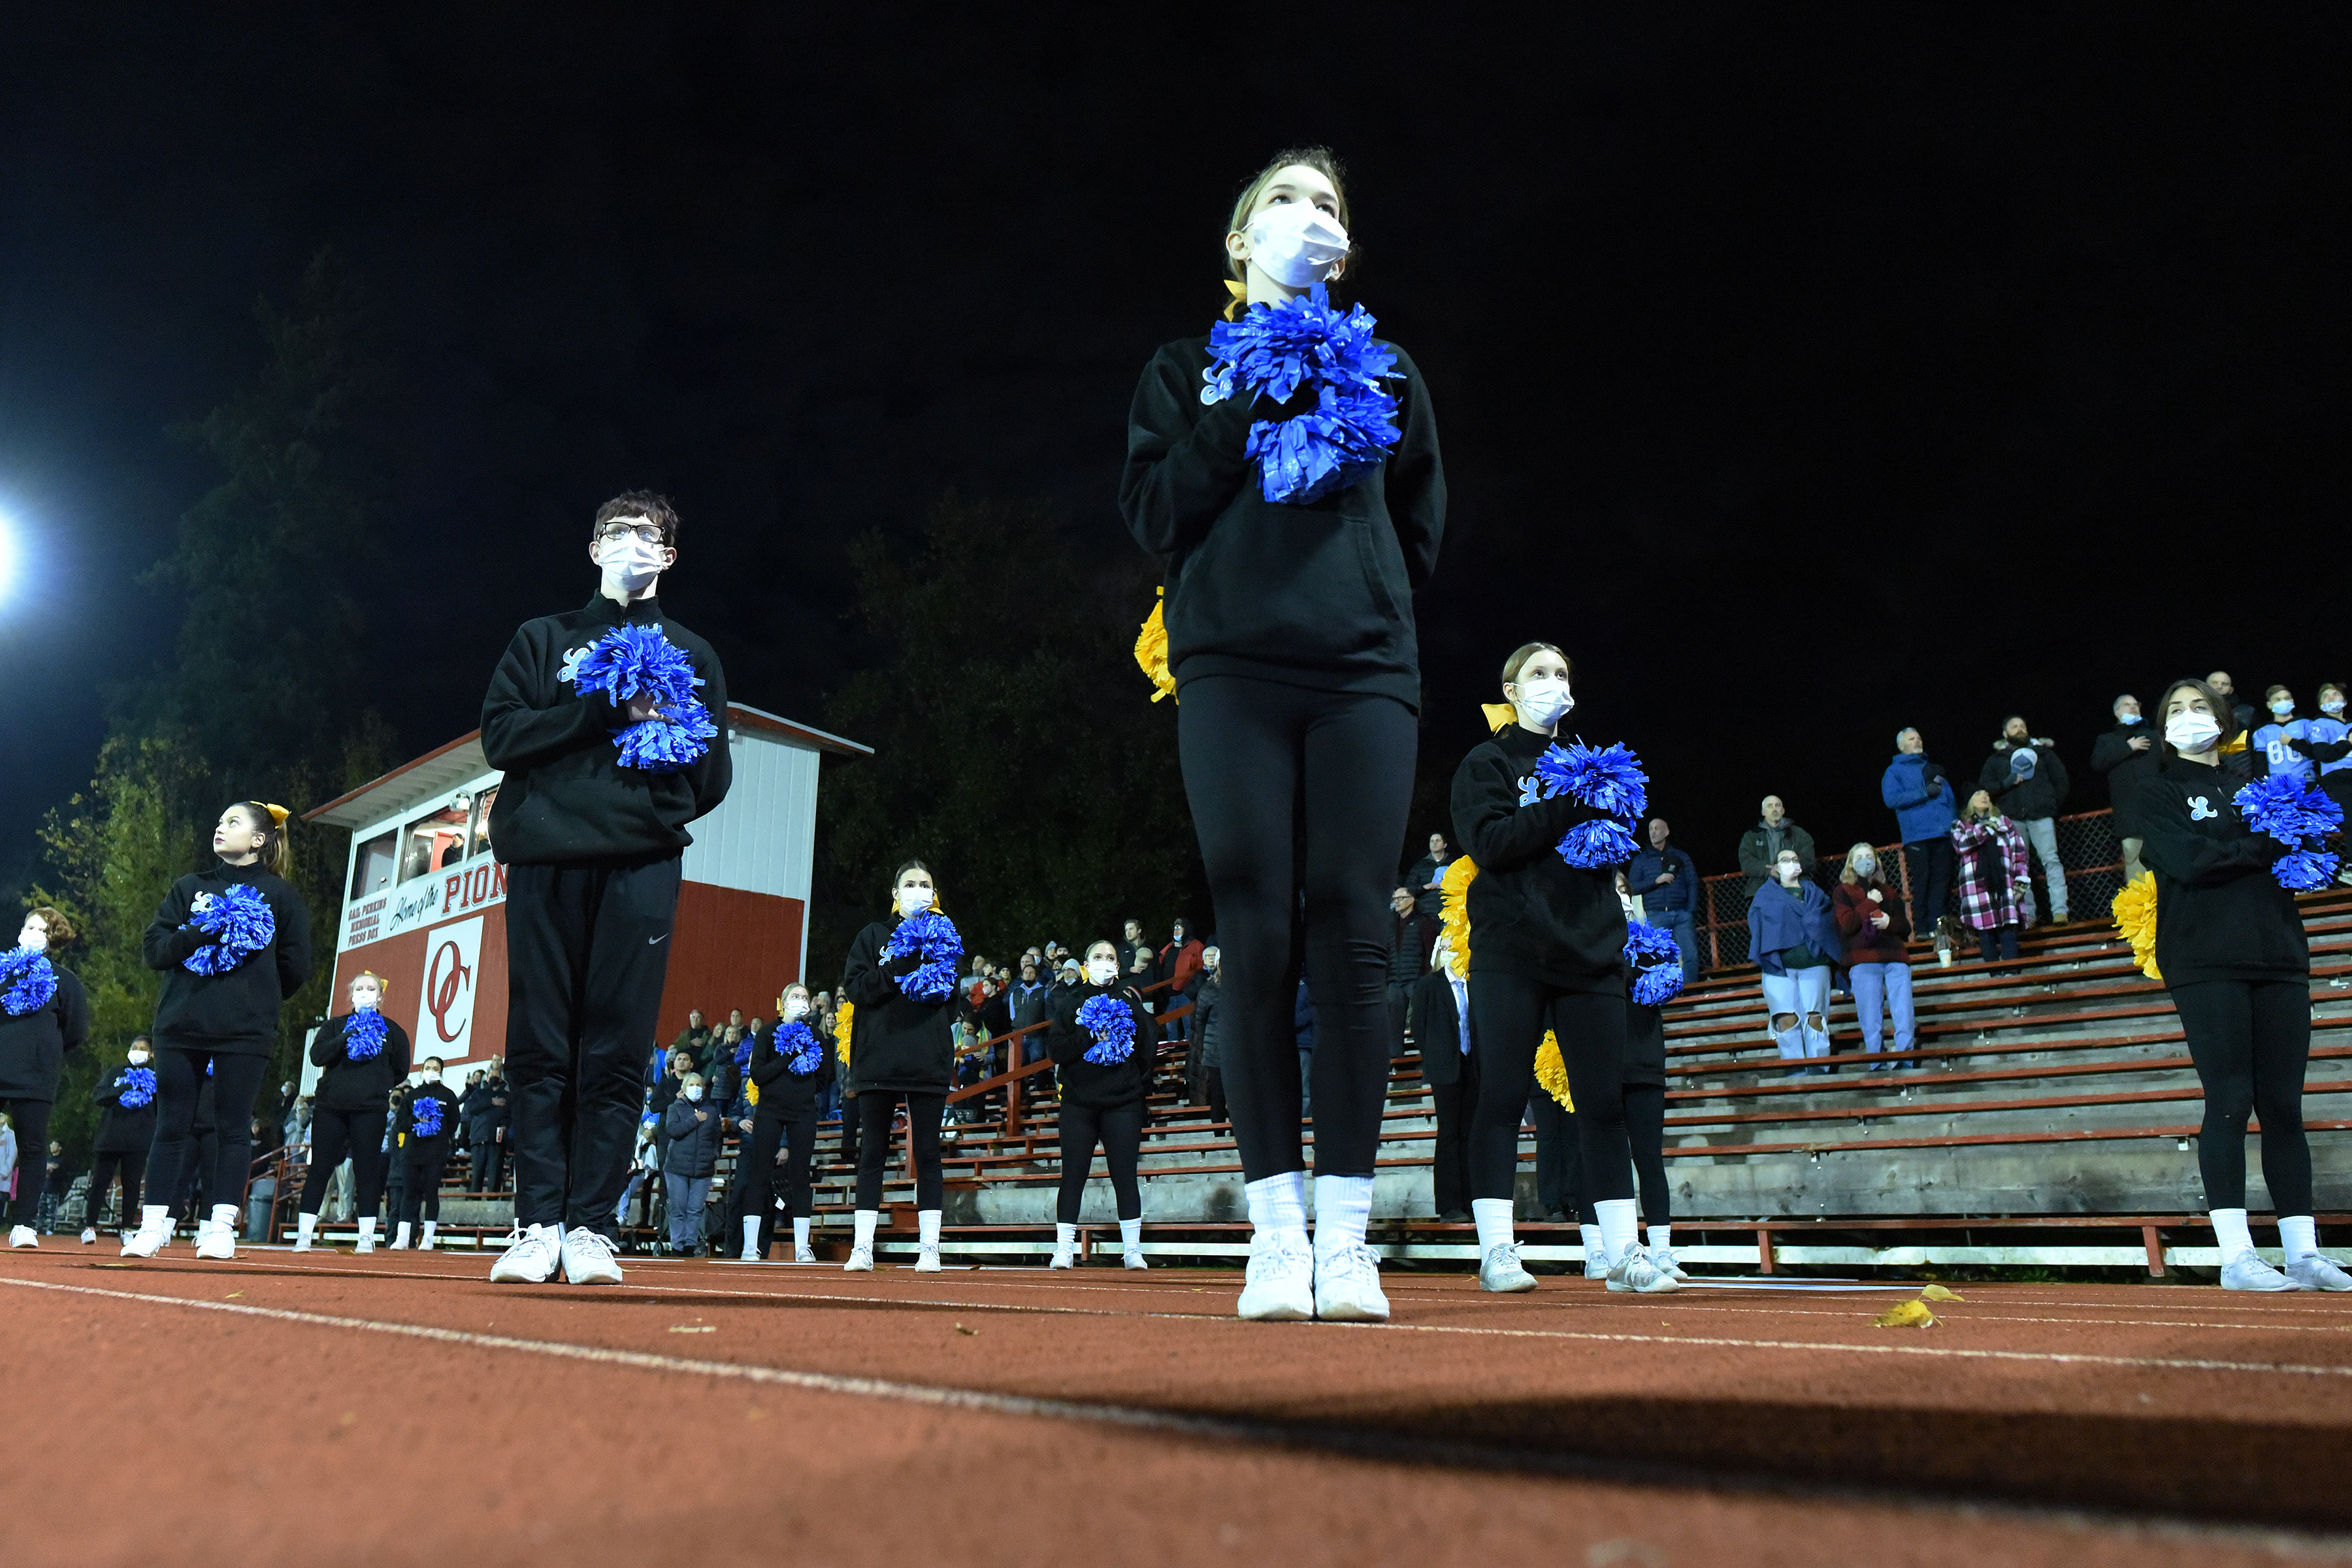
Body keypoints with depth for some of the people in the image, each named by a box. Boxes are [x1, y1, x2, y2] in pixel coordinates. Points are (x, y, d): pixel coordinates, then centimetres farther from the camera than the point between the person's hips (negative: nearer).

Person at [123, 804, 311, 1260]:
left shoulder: (280, 895, 7)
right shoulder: (190, 888, 16)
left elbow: (295, 968, 4)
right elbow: (155, 948, 5)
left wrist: (255, 1000, 6)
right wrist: (204, 933, -9)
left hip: (244, 1034, -3)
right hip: (180, 1028, 3)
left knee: (233, 1128, -1)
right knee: (172, 1128, 5)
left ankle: (221, 1227, 3)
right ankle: (154, 1226, 11)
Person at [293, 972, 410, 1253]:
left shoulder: (391, 1030, 12)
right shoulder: (335, 1026, 14)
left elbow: (401, 1071, 15)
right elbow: (317, 1056, -4)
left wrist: (377, 1087, 6)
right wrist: (348, 1037, -15)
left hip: (370, 1109, -1)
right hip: (330, 1106, 1)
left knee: (367, 1172, -2)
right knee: (319, 1169, 1)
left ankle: (367, 1237, 2)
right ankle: (303, 1236, 6)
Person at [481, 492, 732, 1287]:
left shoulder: (692, 654, 20)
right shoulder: (544, 639, 19)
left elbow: (714, 776, 14)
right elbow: (501, 734, 4)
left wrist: (669, 737, -7)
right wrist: (608, 710, -6)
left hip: (640, 865, 0)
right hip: (546, 860, 0)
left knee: (617, 1050, -4)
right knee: (540, 1048, -1)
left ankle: (590, 1227, 0)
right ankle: (537, 1224, 3)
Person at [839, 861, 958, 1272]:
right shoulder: (874, 936, 11)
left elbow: (952, 999, 9)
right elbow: (854, 987, -2)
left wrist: (936, 977, -12)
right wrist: (897, 968, -15)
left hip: (929, 1061, 0)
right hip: (878, 1057, 0)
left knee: (927, 1153, 1)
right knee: (873, 1152, 2)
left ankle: (929, 1248, 3)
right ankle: (862, 1249, 5)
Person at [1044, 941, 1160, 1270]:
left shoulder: (1130, 999, 11)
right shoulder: (1070, 1002, 10)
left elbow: (1150, 1045, 1)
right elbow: (1056, 1046, -3)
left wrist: (1137, 1010, -9)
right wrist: (1092, 1036, -14)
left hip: (1123, 1101, 0)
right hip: (1079, 1102, 0)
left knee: (1125, 1175, -2)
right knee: (1073, 1176, 1)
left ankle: (1132, 1249, 4)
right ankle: (1064, 1250, 6)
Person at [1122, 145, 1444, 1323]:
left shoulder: (1383, 370, 21)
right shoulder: (1191, 371, 18)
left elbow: (1421, 528, 21)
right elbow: (1155, 515, 4)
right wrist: (1236, 407, -3)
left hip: (1365, 672, 1)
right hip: (1234, 672, -1)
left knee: (1352, 937, -6)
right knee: (1257, 939, -5)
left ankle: (1347, 1237, -2)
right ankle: (1277, 1228, 1)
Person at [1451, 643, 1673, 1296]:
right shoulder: (1486, 764, 7)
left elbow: (1619, 851, 17)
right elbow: (1489, 842, -10)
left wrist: (1604, 816, -5)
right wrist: (1567, 807, -14)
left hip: (1589, 950, 4)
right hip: (1510, 952, -4)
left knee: (1603, 1100, 1)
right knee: (1503, 1096, -4)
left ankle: (1624, 1252, 5)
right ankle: (1497, 1251, -1)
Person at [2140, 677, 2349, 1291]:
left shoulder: (2255, 775, 17)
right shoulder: (2160, 791, 6)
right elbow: (2191, 862, -10)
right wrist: (2267, 845, -6)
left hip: (2278, 957, 4)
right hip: (2206, 962, -3)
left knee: (2284, 1104, 4)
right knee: (2230, 1102, -7)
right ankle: (2236, 1257, -5)